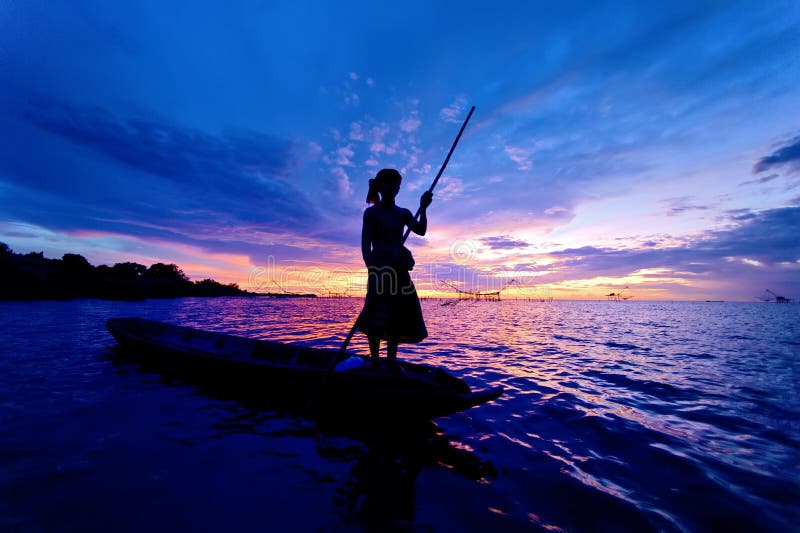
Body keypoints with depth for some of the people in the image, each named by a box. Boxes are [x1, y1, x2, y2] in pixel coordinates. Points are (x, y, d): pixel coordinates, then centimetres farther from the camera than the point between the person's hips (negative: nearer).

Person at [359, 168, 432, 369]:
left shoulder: (403, 213, 15)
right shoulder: (372, 212, 0)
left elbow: (420, 231, 0)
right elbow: (365, 244, -7)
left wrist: (423, 208, -14)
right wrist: (371, 270, -19)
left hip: (399, 269, 6)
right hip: (380, 268, -6)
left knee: (400, 315, 4)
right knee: (378, 316, -8)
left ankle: (391, 361, 14)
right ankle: (374, 362, 3)